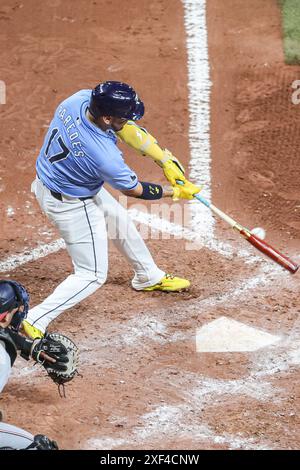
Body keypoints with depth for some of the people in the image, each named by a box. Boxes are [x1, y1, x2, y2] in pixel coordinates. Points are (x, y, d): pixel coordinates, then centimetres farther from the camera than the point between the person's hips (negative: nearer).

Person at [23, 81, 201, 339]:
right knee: (92, 275, 4)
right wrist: (176, 192, -2)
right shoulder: (104, 156, -38)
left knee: (119, 220, 29)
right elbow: (134, 190, -17)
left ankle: (149, 277, 52)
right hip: (71, 205, -9)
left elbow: (129, 130, -8)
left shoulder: (80, 99, -22)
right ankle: (33, 322, 0)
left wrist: (166, 159, -10)